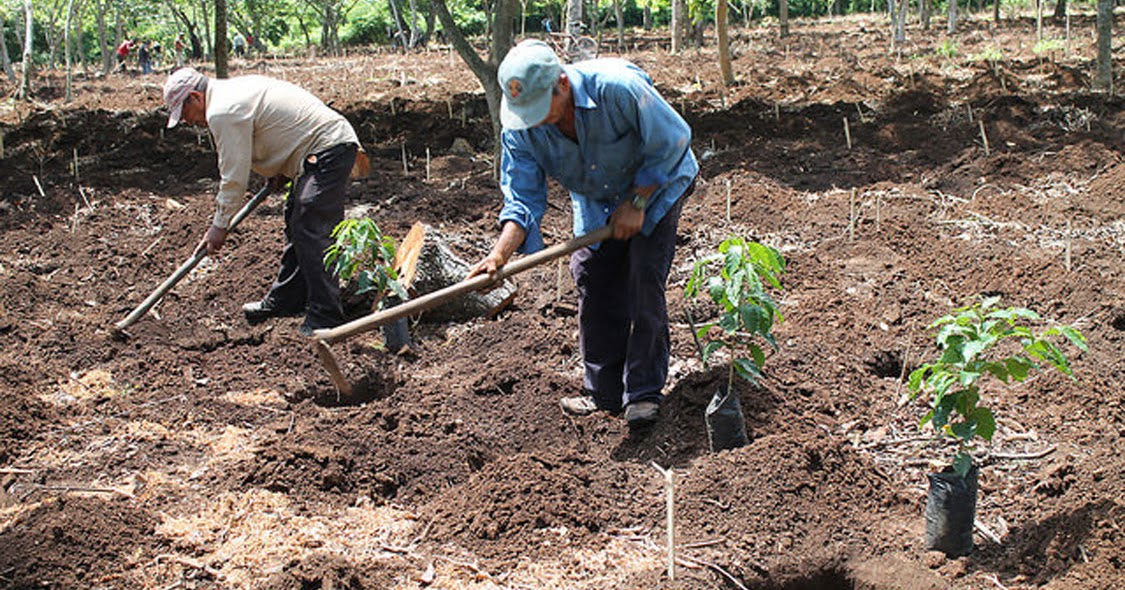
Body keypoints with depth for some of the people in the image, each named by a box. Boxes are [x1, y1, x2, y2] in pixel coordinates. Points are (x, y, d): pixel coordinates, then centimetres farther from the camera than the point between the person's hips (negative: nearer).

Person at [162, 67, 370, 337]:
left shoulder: (222, 112, -15)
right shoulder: (232, 90, 17)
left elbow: (234, 176, -13)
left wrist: (219, 226, -3)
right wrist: (278, 171, 15)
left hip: (328, 148, -11)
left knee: (310, 232, -14)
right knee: (296, 226, 18)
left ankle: (325, 317, -13)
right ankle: (284, 301, 29)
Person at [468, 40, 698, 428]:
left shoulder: (617, 87, -38)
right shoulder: (520, 130, -23)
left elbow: (673, 141, -25)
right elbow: (523, 200, -18)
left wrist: (636, 203, -22)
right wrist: (501, 253, -35)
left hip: (656, 183, -5)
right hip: (596, 202, 5)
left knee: (644, 283, -13)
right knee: (592, 285, 0)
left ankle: (644, 393, -3)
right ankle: (605, 392, 14)